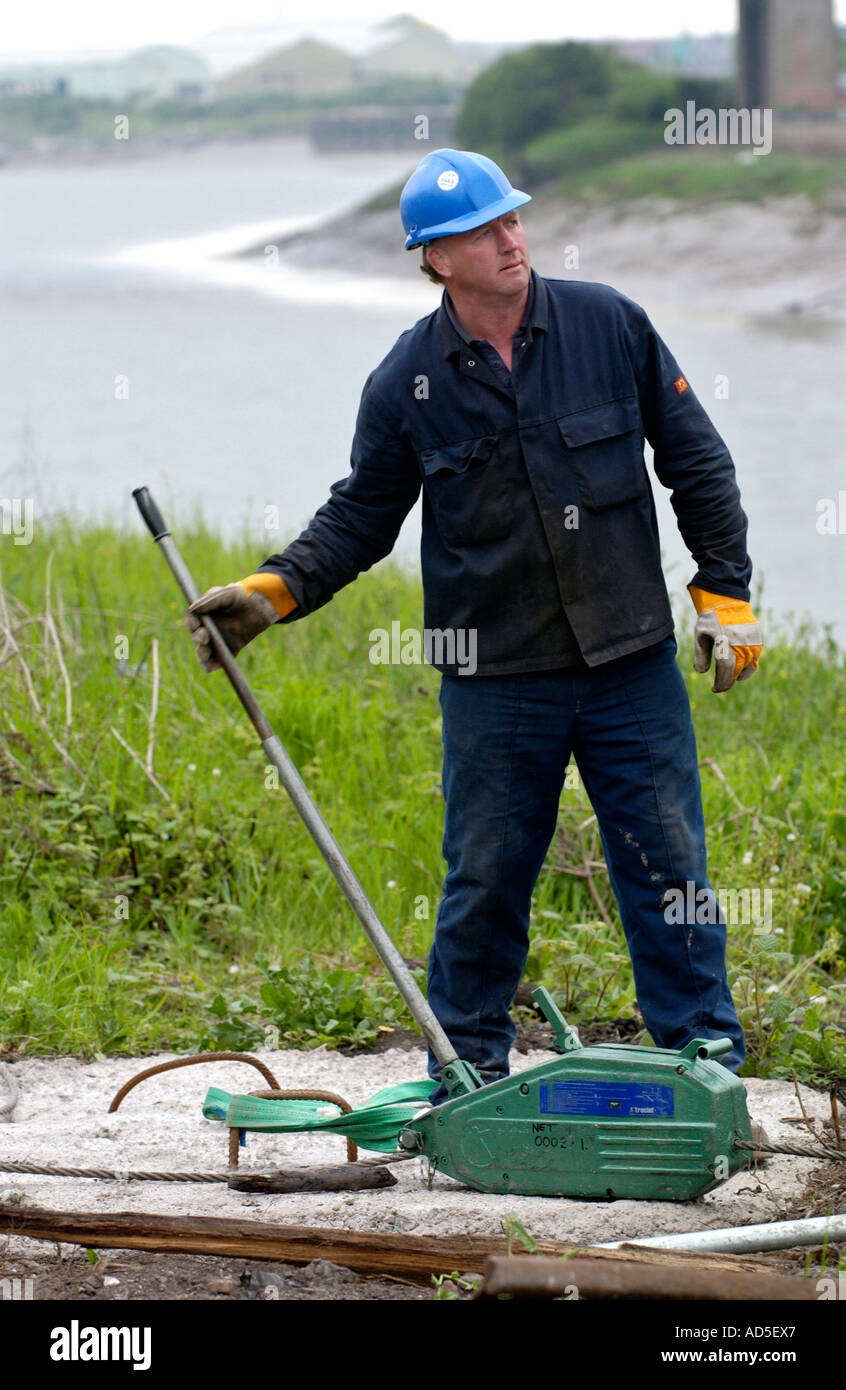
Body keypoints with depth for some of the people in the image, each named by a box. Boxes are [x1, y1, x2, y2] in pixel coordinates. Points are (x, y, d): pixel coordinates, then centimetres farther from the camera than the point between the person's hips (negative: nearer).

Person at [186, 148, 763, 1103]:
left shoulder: (609, 326, -1)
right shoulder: (407, 380, -2)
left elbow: (697, 464, 7)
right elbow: (359, 516, 9)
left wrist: (725, 591, 4)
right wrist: (272, 592, -4)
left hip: (631, 666, 0)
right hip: (494, 682, 0)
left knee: (669, 869, 3)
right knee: (484, 880, 6)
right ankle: (466, 1071, 21)